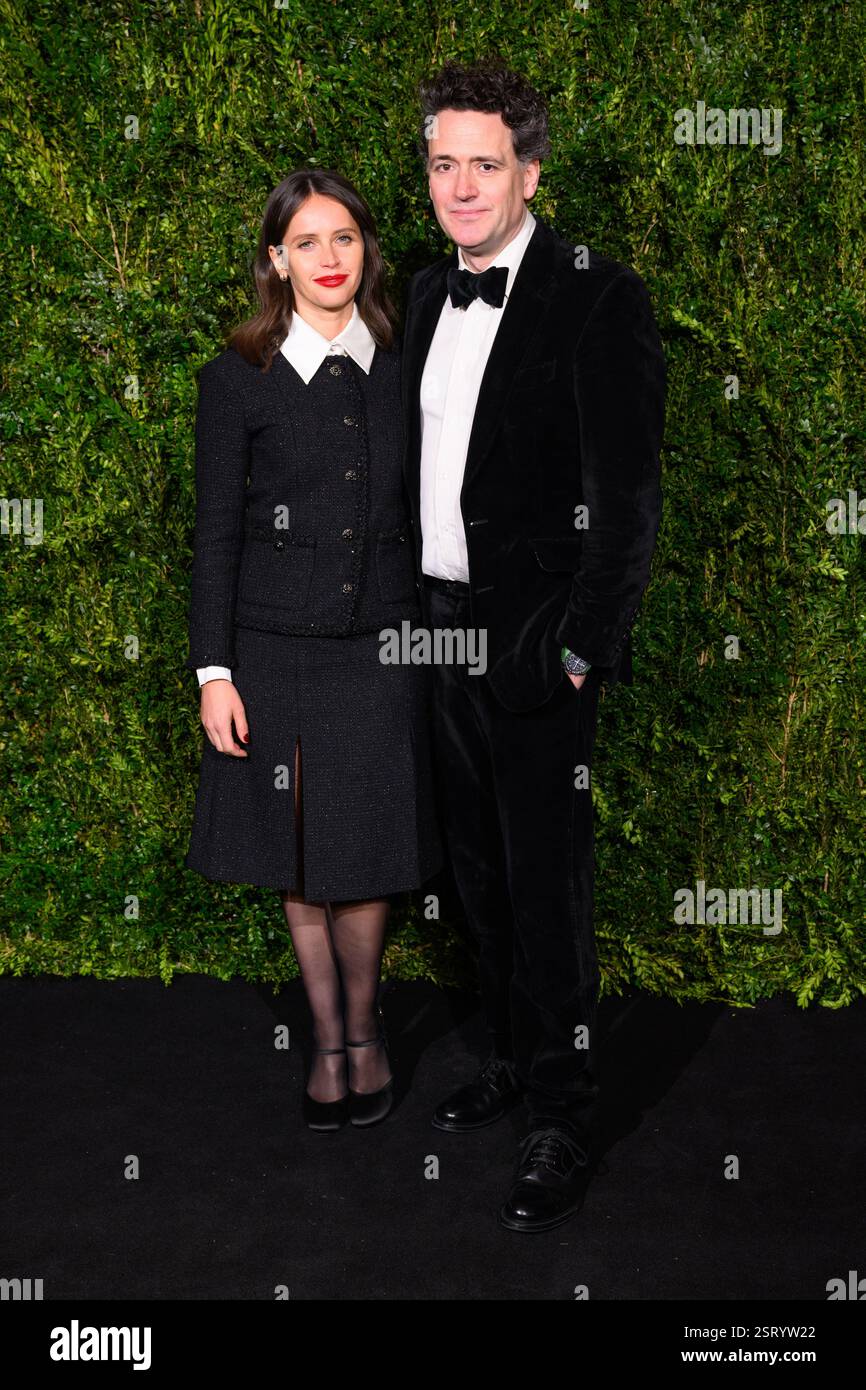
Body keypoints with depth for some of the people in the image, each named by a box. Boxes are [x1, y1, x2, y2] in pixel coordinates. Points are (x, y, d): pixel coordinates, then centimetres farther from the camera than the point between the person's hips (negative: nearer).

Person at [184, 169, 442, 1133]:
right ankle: (329, 1041, 28)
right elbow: (215, 534, -2)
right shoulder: (238, 377, -2)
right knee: (299, 864, 9)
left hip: (381, 647, 1)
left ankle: (364, 1028, 28)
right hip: (274, 648, -1)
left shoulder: (404, 367, 5)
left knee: (363, 860, 4)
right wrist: (213, 672, -6)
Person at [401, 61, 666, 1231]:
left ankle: (564, 1118, 15)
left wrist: (581, 650, -17)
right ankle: (512, 1057, 36)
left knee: (548, 884, 0)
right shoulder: (430, 294, 11)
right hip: (443, 629, 7)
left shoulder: (597, 300, -11)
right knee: (482, 872, 18)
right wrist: (412, 606, 10)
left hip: (537, 647, -7)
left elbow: (629, 498, -14)